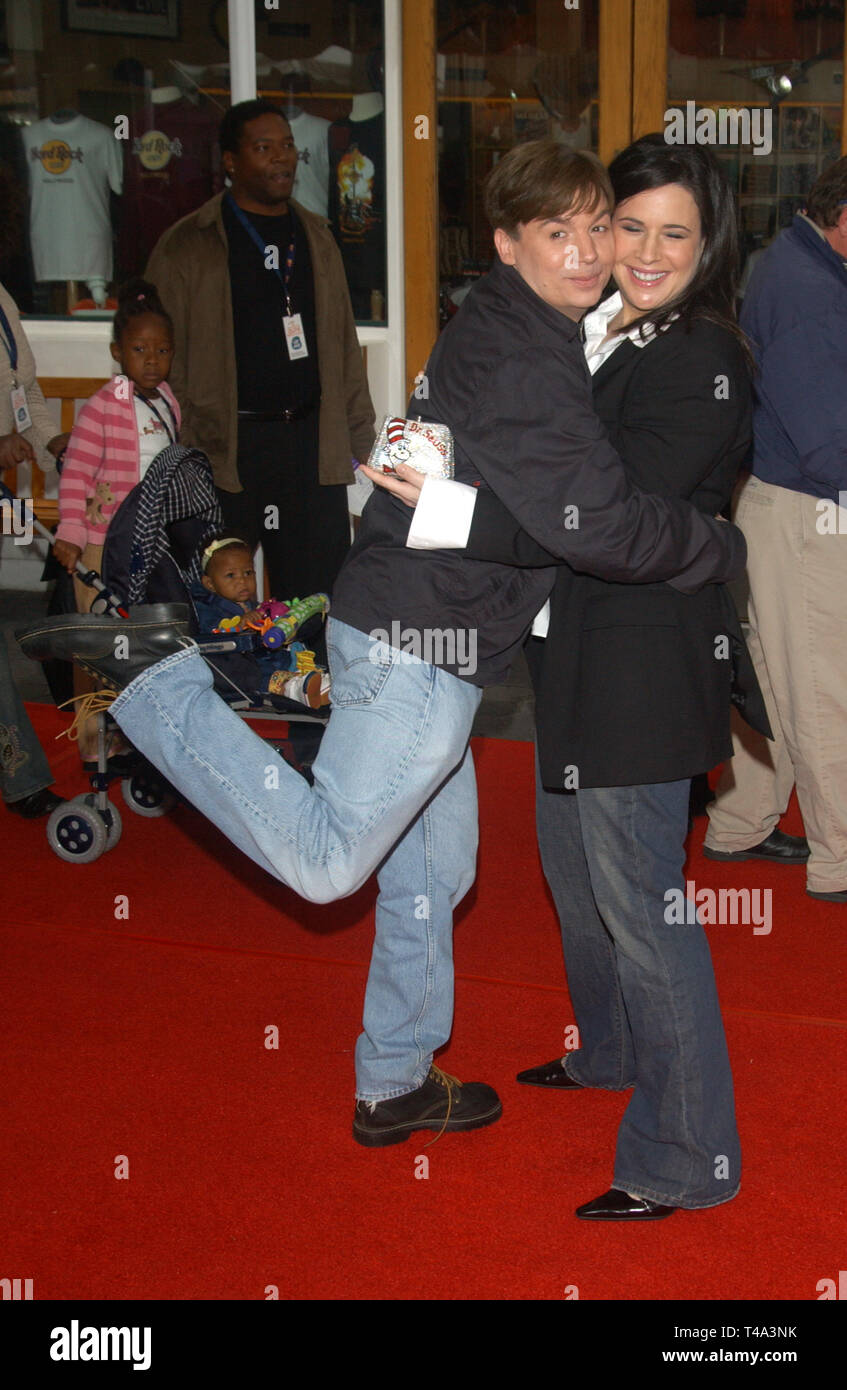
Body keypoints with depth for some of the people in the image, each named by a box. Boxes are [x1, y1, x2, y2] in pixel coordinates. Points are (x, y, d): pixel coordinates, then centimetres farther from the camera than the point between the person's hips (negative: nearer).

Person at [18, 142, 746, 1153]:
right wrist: (725, 549, -10)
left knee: (434, 870, 19)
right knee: (324, 861, -7)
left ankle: (394, 1085, 34)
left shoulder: (513, 330, 12)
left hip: (431, 646, 10)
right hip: (417, 643, -10)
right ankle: (153, 678, -1)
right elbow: (596, 522, -26)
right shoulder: (519, 359, -19)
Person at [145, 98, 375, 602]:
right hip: (224, 443, -4)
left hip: (312, 439, 4)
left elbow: (344, 340, 19)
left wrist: (361, 435, 14)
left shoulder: (316, 236, 16)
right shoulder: (187, 247, 1)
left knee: (319, 595, 5)